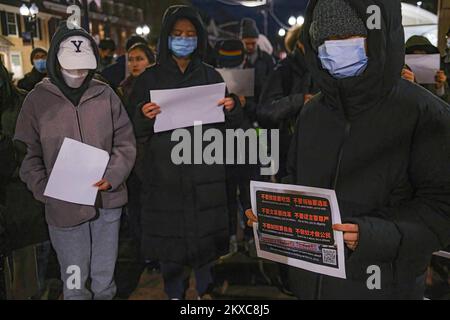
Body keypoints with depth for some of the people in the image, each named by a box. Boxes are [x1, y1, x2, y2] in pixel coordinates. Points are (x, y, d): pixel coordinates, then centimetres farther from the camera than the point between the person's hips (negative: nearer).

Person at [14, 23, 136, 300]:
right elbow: (29, 156, 2)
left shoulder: (105, 95, -1)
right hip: (64, 206, -1)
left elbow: (125, 143, 1)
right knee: (75, 282, 12)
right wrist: (44, 190, -11)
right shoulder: (38, 100, -3)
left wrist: (112, 177, -14)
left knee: (105, 279, 18)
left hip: (108, 201, 1)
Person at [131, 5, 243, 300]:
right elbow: (138, 131, 2)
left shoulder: (210, 76, 8)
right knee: (169, 235, 3)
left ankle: (205, 289, 26)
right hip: (165, 172, -1)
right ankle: (174, 293, 23)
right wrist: (144, 116, -19)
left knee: (204, 233, 5)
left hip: (204, 171, 1)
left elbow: (230, 125, 8)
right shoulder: (150, 78, 4)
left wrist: (232, 108, -13)